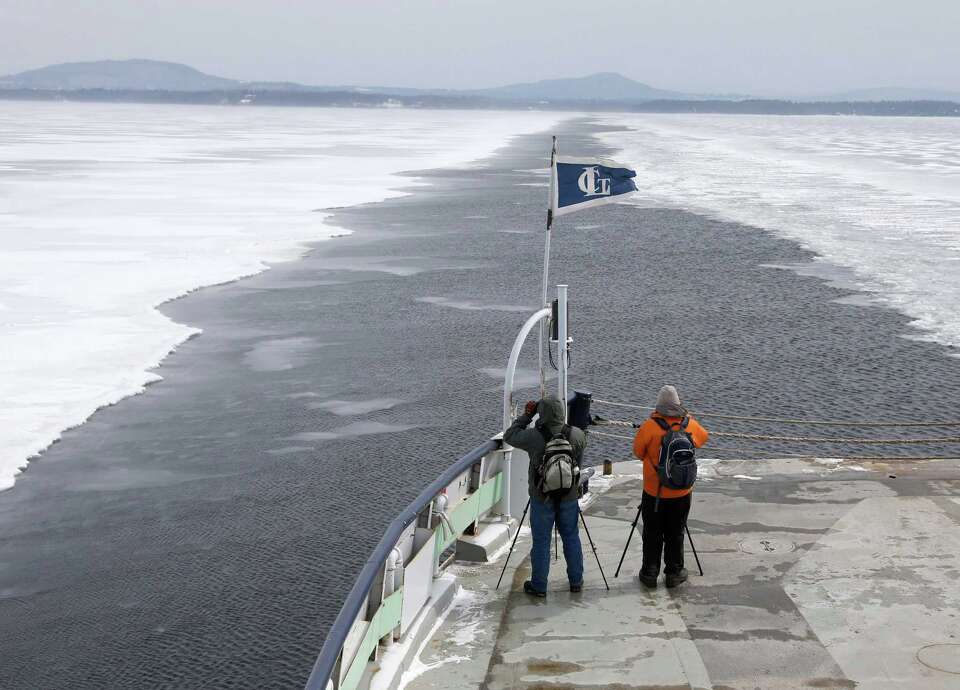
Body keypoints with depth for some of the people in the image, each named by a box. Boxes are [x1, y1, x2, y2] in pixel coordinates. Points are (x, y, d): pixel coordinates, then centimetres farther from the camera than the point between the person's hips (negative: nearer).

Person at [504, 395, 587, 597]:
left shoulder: (534, 436, -18)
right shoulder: (576, 435, -10)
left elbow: (508, 436, -2)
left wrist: (526, 415, 4)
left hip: (542, 498, -2)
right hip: (569, 496, 3)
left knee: (541, 542, 7)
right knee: (571, 538, 16)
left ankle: (538, 586, 13)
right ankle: (576, 581, 26)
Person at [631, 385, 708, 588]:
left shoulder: (650, 426, -18)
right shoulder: (690, 424, -8)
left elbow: (637, 451, -5)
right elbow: (703, 438, 14)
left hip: (654, 493, -2)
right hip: (681, 493, 2)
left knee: (652, 534, 11)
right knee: (675, 534, 14)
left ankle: (650, 573, 17)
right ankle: (674, 573, 21)